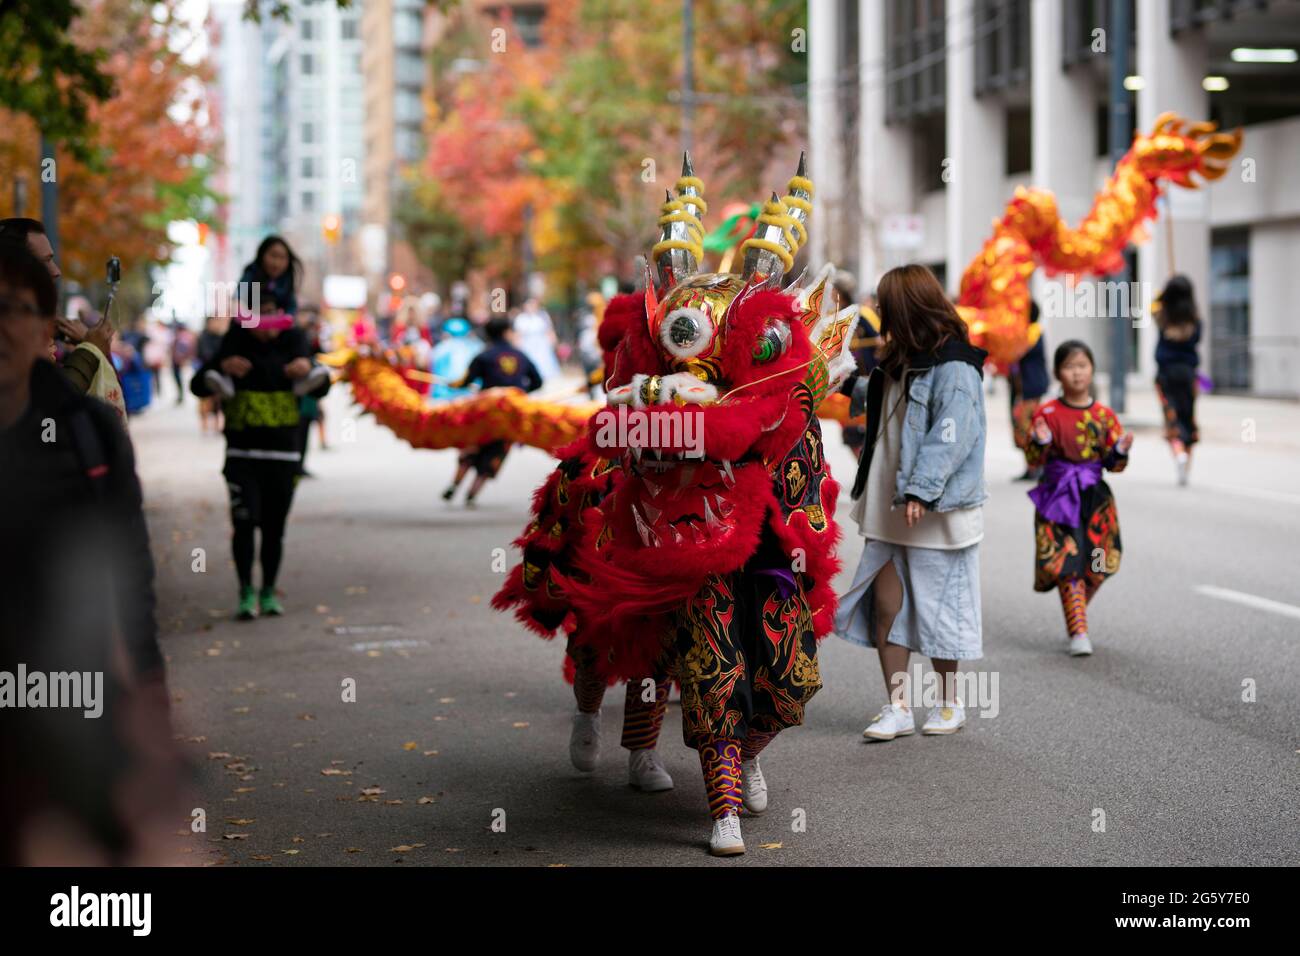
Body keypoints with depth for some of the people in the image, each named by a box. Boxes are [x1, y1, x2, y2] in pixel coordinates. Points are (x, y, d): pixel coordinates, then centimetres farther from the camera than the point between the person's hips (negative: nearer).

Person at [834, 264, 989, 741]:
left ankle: (950, 704, 21)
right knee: (885, 606, 1)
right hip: (891, 510, 8)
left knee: (936, 610, 4)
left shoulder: (953, 367, -14)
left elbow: (949, 435, -22)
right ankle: (897, 707, 8)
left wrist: (921, 491, -28)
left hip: (937, 516, -8)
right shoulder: (901, 363, 13)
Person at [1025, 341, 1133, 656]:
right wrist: (1040, 443, -23)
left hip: (1094, 498, 3)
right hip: (1057, 496, -3)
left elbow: (1113, 465, 7)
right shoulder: (1047, 413, -3)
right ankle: (1078, 632, -6)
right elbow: (1035, 461, -4)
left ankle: (1075, 619, 28)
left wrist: (1120, 452, -14)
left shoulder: (1104, 415, 4)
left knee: (1096, 566, 5)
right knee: (1067, 564, -10)